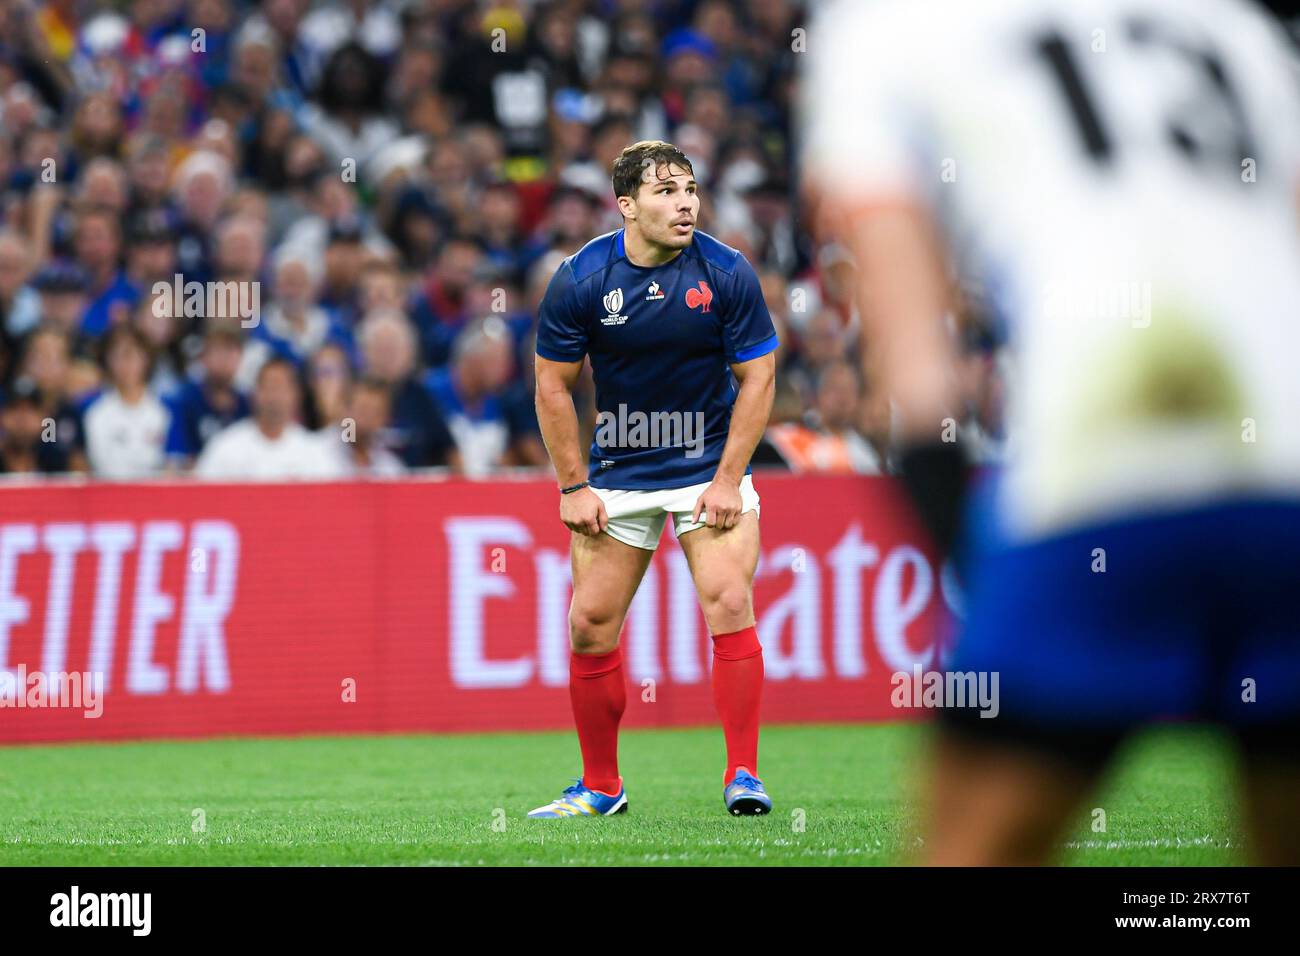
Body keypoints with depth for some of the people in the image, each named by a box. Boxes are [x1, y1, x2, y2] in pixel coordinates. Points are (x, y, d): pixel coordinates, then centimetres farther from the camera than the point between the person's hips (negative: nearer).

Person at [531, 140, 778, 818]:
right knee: (591, 626, 0)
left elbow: (756, 377, -6)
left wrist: (727, 481, -11)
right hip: (617, 475, 1)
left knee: (729, 605, -16)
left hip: (709, 467, -1)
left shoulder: (727, 273, -12)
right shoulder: (579, 280, -11)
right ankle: (601, 787, 15)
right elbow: (553, 385, -2)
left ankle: (743, 776, -8)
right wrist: (573, 487, -5)